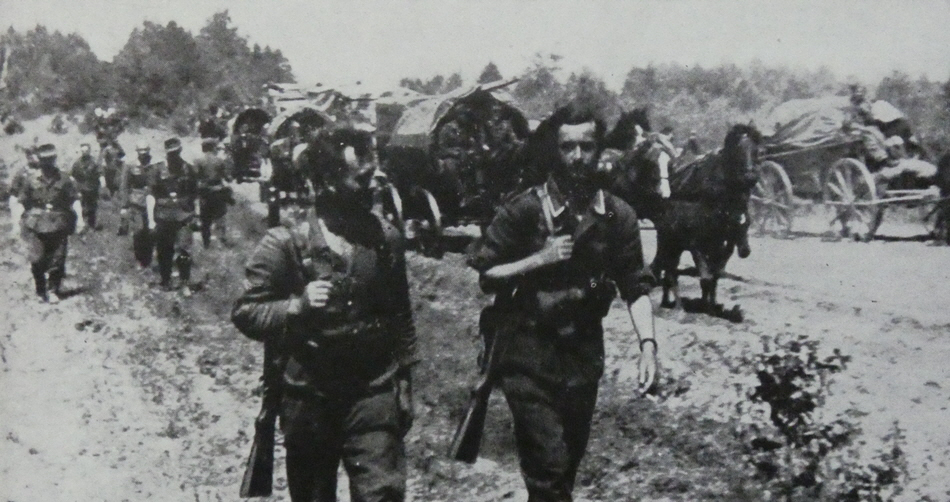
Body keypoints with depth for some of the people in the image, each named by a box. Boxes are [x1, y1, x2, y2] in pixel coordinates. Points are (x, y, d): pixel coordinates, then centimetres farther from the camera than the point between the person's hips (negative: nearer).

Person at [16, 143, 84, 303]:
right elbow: (22, 203, 9)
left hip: (58, 226, 0)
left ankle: (53, 291, 15)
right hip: (36, 226, 0)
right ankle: (41, 291, 12)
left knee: (57, 260, 2)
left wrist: (79, 218, -7)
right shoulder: (32, 181, 5)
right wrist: (18, 223, 5)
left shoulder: (64, 180, 4)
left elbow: (75, 199, 4)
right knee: (37, 260, -5)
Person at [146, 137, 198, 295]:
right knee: (164, 252, 7)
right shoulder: (158, 170, 1)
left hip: (183, 216, 0)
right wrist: (151, 219, -4)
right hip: (163, 216, 0)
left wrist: (195, 213, 10)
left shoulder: (188, 170, 5)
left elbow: (194, 194, 14)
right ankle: (165, 281, 22)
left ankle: (185, 284, 0)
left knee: (184, 251, -9)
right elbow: (150, 195, 1)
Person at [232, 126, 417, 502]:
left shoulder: (386, 239, 2)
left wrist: (404, 379, 10)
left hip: (374, 394, 1)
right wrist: (297, 307, -24)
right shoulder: (285, 243, -9)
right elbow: (244, 313, -7)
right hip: (308, 398, -1)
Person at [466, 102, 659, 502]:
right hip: (528, 352, -4)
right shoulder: (525, 209, -10)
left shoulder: (617, 216, 0)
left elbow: (635, 286, 2)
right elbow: (485, 276, -6)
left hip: (583, 351, 4)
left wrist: (647, 344, -10)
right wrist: (538, 260, -19)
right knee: (548, 462, -10)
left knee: (571, 460, 15)